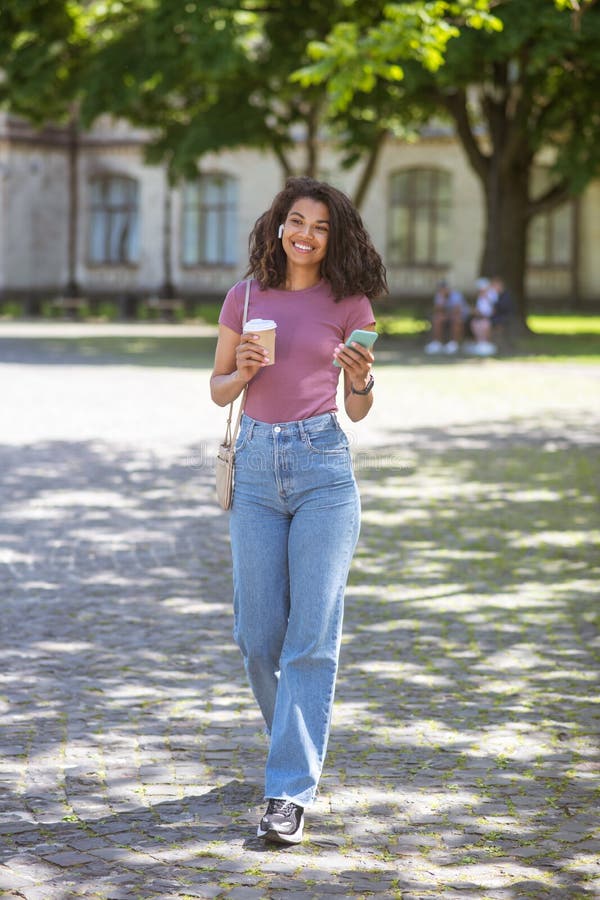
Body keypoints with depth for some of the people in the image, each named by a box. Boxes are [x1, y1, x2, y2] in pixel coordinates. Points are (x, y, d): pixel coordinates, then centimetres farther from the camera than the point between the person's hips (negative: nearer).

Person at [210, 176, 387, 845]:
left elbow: (358, 410, 6)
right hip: (256, 464, 3)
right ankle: (299, 741, 33)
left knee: (312, 634, -8)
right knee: (258, 633, 5)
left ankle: (290, 790, -8)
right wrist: (244, 370, -8)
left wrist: (362, 381, -16)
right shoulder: (246, 297, 7)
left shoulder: (348, 303, 2)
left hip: (322, 466, -2)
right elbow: (218, 389, 13)